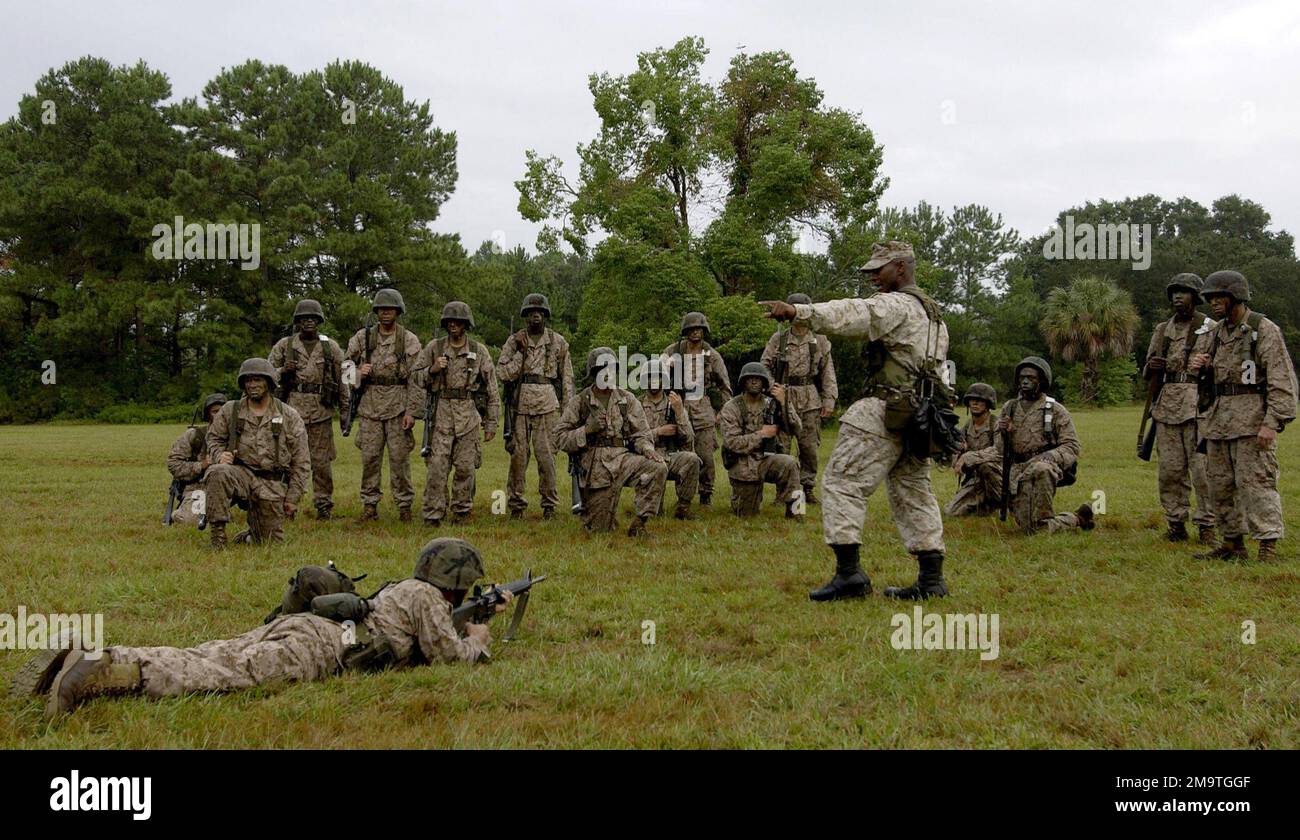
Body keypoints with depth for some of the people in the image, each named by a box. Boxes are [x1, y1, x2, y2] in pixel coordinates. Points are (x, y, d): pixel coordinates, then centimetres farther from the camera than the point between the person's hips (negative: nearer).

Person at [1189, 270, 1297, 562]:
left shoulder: (1264, 331, -6)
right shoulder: (1213, 333, 15)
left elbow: (1282, 381, -12)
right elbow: (1204, 378, 24)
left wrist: (1273, 422, -20)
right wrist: (1197, 367, 0)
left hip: (1251, 421, -8)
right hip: (1217, 420, 8)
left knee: (1255, 482, -10)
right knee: (1219, 484, 10)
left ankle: (1268, 546, -7)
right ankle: (1232, 543, 19)